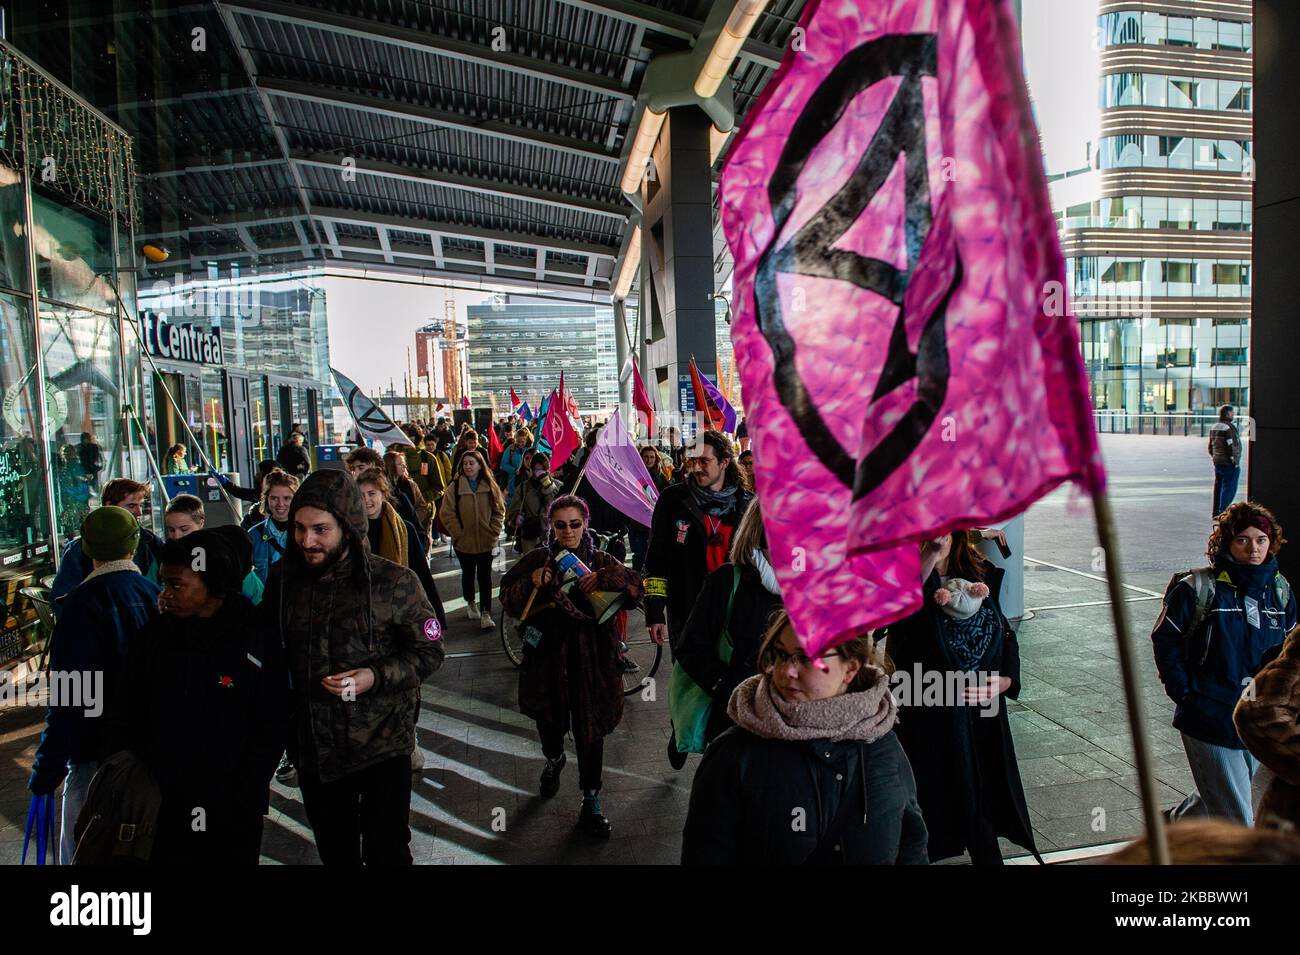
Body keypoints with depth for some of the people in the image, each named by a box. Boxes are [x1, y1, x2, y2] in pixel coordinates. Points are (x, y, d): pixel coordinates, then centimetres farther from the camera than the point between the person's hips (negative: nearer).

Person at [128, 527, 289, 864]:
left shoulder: (257, 640, -9)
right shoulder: (153, 636, -1)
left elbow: (271, 730, -5)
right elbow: (134, 719, 5)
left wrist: (245, 798, -10)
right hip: (163, 812, 3)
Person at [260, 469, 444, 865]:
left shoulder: (394, 583, -14)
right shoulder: (283, 578, -1)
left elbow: (429, 651, -7)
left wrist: (376, 677, -22)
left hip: (381, 747, -4)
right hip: (313, 747, 4)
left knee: (387, 853, 8)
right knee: (334, 853, 20)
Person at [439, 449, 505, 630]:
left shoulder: (490, 486, -2)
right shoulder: (455, 487, -7)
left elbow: (499, 511, 4)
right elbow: (447, 513, -7)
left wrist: (493, 532, -4)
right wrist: (458, 533, -10)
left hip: (486, 541, 0)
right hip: (464, 541, 0)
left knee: (485, 577, 0)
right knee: (468, 574, 18)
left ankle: (485, 613, 3)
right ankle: (470, 603, 39)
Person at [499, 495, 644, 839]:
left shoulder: (601, 561, 0)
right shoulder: (537, 560, 0)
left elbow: (636, 587, -10)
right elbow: (508, 600, -1)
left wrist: (605, 578, -25)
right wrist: (531, 584, -19)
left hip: (592, 658, -1)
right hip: (547, 654, 1)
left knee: (590, 730, 3)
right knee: (549, 720, 19)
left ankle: (591, 804, 19)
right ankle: (553, 759, 55)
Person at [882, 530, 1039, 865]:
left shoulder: (981, 577, 4)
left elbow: (1006, 637, 12)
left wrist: (1004, 681, -6)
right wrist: (928, 557, -40)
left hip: (984, 719, 4)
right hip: (928, 724, -4)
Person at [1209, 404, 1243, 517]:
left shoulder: (1214, 427, 10)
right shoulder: (1229, 427, -16)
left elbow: (1210, 446, 16)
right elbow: (1233, 447, -18)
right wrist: (1236, 462, -14)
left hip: (1217, 462, 8)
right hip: (1228, 463, -8)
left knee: (1218, 487, 13)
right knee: (1229, 488, -3)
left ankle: (1216, 512, 18)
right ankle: (1222, 512, -4)